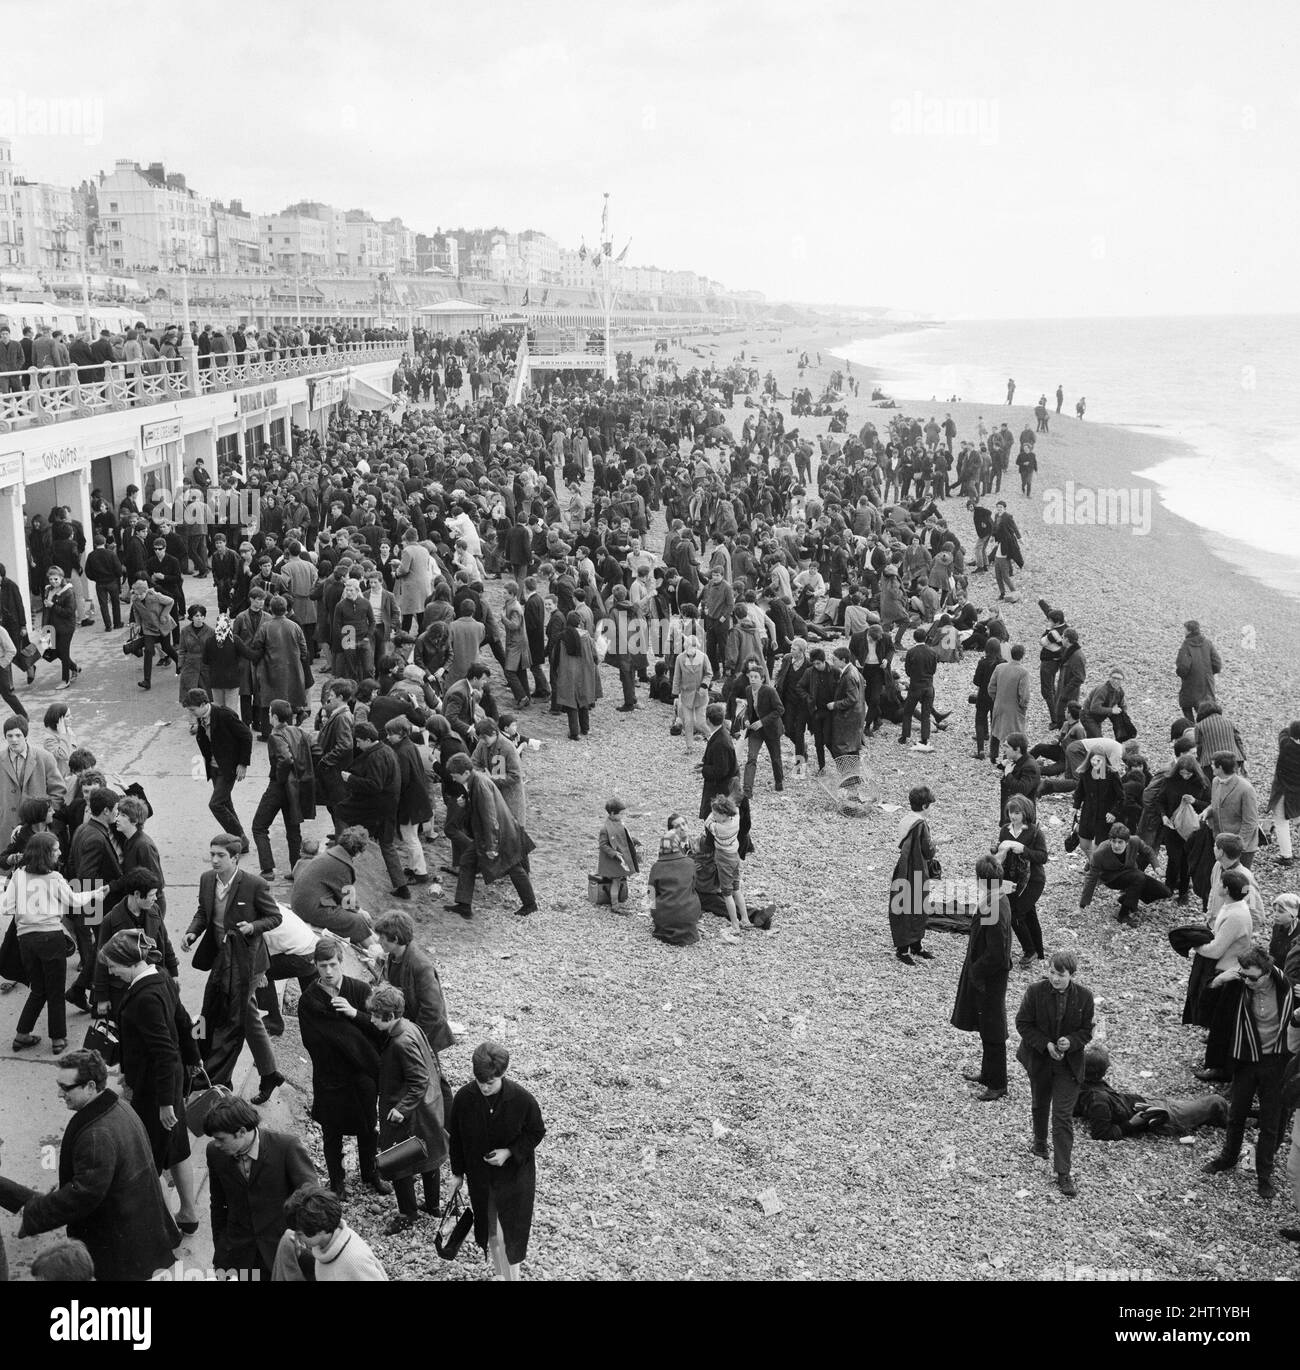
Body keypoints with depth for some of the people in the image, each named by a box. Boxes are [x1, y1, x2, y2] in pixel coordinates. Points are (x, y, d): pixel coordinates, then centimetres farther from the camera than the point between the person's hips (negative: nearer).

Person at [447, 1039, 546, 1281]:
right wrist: (458, 1173, 6)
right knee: (489, 1232, 18)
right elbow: (455, 1136, -2)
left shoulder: (522, 1099, -24)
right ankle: (500, 1275, 40)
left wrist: (509, 1152, -22)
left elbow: (536, 1133, -8)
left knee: (510, 1233, 4)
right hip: (479, 1177, 3)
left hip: (514, 1177, -3)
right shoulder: (464, 1097, -18)